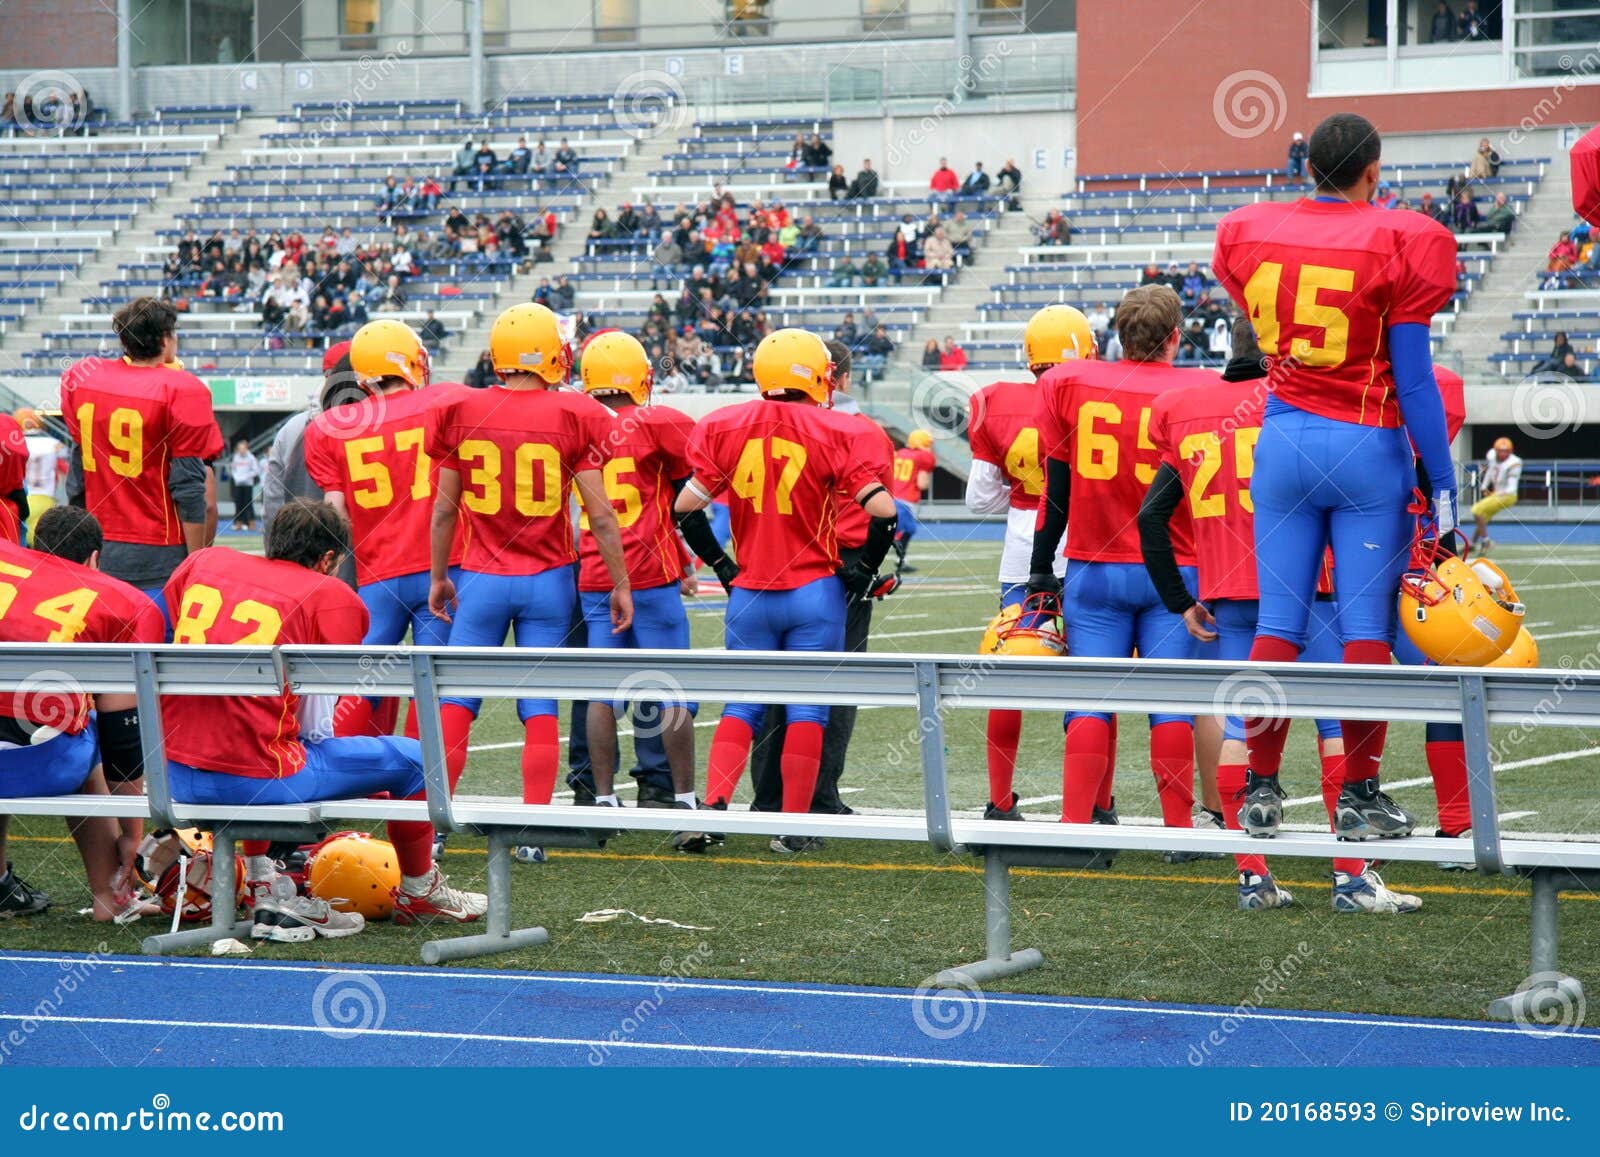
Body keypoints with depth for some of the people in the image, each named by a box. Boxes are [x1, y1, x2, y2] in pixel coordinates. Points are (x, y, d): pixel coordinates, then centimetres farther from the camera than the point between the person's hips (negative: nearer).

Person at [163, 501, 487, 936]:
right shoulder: (331, 596, -1)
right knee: (412, 758, 12)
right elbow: (314, 727, -1)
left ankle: (262, 885, 33)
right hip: (257, 779, -6)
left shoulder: (203, 562, 13)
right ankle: (418, 895, 35)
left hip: (176, 777, 6)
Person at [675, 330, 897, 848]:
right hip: (816, 592, -3)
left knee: (743, 704, 12)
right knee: (808, 708, 5)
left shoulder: (726, 427, 2)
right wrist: (864, 570, 3)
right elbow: (882, 509, -12)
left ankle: (713, 806, -3)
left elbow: (688, 504, 3)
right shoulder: (835, 432, -7)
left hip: (751, 595, 3)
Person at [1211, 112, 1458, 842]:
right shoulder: (1397, 244, -9)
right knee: (1366, 626, 2)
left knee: (1277, 621, 7)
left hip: (1284, 439, 4)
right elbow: (1413, 380, -9)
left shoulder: (1249, 236, 3)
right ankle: (1358, 795, 4)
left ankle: (1261, 790, 8)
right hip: (1368, 450, -4)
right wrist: (1441, 481, -4)